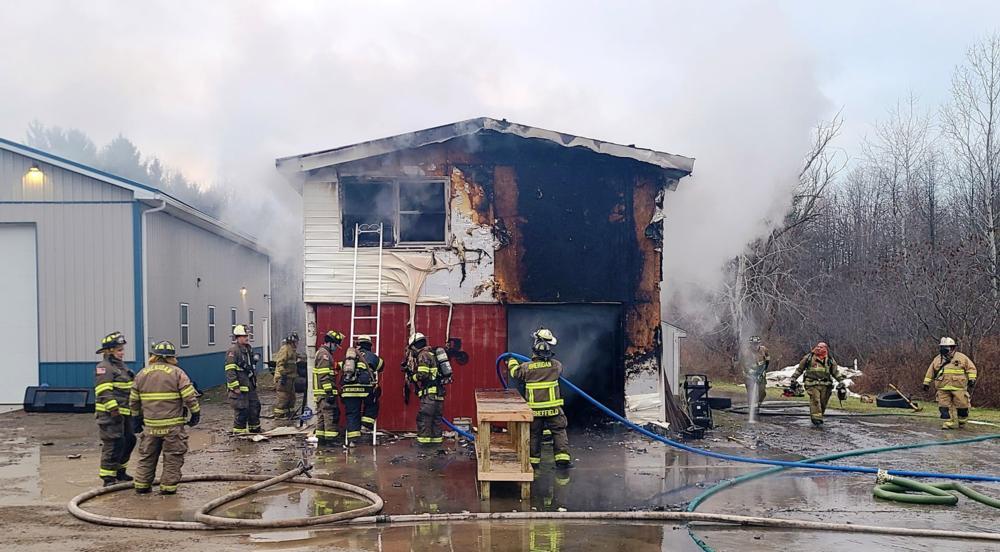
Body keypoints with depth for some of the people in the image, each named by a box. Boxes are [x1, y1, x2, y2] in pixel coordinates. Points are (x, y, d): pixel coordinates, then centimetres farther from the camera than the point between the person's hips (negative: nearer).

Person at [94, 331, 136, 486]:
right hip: (110, 414, -10)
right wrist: (113, 409, -26)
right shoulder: (103, 368, -12)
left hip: (125, 413, 10)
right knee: (113, 444, -9)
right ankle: (108, 478, -4)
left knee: (128, 441, 15)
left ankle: (120, 471, 29)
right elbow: (105, 392, -21)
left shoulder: (122, 366, 19)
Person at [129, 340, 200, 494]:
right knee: (173, 456, 5)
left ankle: (141, 484, 20)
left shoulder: (142, 374, 8)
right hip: (173, 424, -4)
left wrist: (136, 418, 25)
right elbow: (190, 396, -12)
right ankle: (168, 486, 4)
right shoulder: (176, 373, -8)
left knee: (147, 455, 17)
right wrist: (196, 413, 0)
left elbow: (133, 400, 14)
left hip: (150, 425, 4)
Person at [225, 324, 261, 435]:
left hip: (250, 386, 9)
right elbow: (230, 370, -19)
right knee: (241, 410, -6)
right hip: (239, 387, -9)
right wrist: (235, 387, -22)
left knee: (255, 406, 16)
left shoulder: (249, 349, 15)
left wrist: (254, 381, 23)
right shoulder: (232, 351, -14)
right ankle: (238, 431, 3)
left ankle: (255, 428, 30)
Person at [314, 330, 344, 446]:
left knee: (322, 415, 13)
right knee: (331, 415, -9)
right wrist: (330, 392, -22)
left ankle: (321, 439, 17)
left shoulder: (321, 352, 20)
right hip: (325, 391, -11)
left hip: (320, 392, 11)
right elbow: (324, 375, -21)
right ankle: (330, 439, -10)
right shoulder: (325, 354, -14)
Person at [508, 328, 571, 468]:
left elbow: (515, 371, 11)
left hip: (535, 409, 1)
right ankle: (562, 458, 2)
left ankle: (533, 460, 20)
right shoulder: (556, 365, -10)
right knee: (559, 432, 9)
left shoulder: (526, 367, -11)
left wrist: (512, 361, 33)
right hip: (553, 408, -1)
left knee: (534, 434, 14)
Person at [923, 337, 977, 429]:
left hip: (958, 387, -3)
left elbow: (971, 368, 4)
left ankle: (962, 421, 23)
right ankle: (948, 423, 4)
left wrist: (972, 379, -7)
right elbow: (930, 372, 17)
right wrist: (926, 383, 16)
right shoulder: (937, 359, 12)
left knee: (961, 405, 2)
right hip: (943, 388, 3)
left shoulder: (961, 357, 2)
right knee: (944, 406, -2)